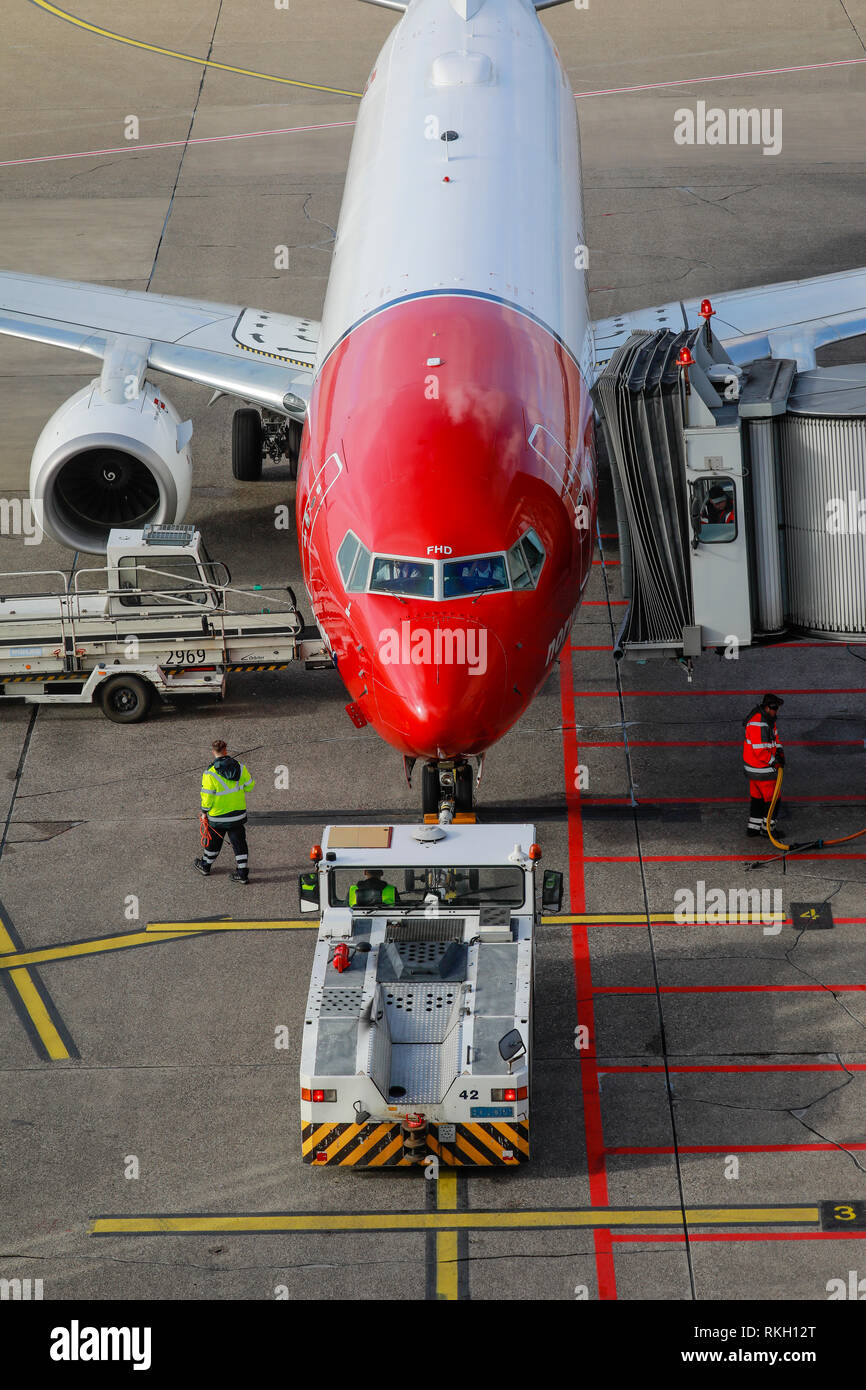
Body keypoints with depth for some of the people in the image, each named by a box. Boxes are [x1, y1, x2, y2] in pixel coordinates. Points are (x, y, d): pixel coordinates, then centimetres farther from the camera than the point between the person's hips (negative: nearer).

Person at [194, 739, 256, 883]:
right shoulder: (240, 767, -10)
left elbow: (207, 796, -16)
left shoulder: (210, 773, -21)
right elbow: (250, 785, 2)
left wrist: (204, 812, -2)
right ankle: (243, 874, 12)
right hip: (238, 814, 3)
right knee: (239, 842, 11)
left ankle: (205, 866, 39)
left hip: (218, 815, -2)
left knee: (213, 841, 19)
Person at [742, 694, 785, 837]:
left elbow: (774, 736, 18)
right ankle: (768, 829, 16)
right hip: (762, 770, -10)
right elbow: (760, 750, -28)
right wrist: (774, 762, -16)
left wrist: (779, 750, 0)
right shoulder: (758, 724, -27)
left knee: (758, 798, 20)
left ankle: (753, 828, 30)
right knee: (772, 800, 3)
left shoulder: (768, 718, 6)